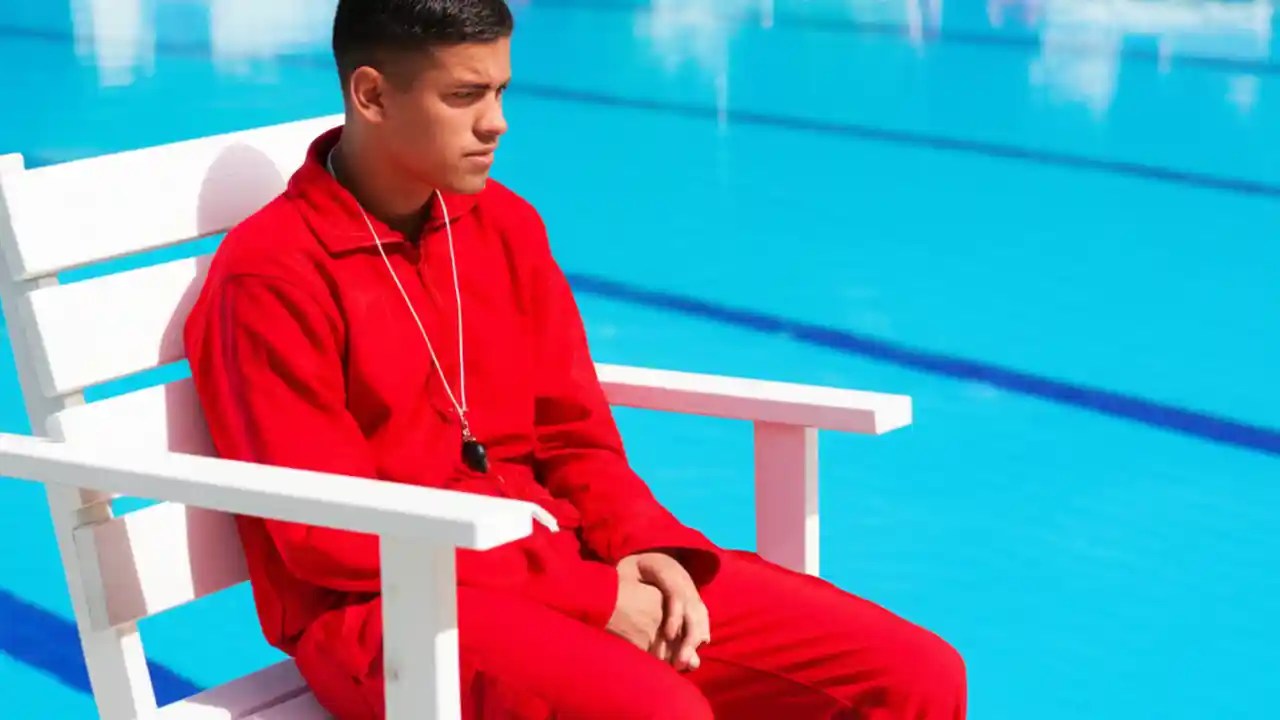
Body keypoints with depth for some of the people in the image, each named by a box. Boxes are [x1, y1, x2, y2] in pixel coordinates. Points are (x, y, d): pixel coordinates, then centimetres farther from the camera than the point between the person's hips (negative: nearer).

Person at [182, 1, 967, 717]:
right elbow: (329, 532, -14)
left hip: (564, 563, 7)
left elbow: (575, 439, 13)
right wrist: (586, 596, -17)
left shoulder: (506, 226, 9)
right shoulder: (271, 274, -11)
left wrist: (643, 548, -9)